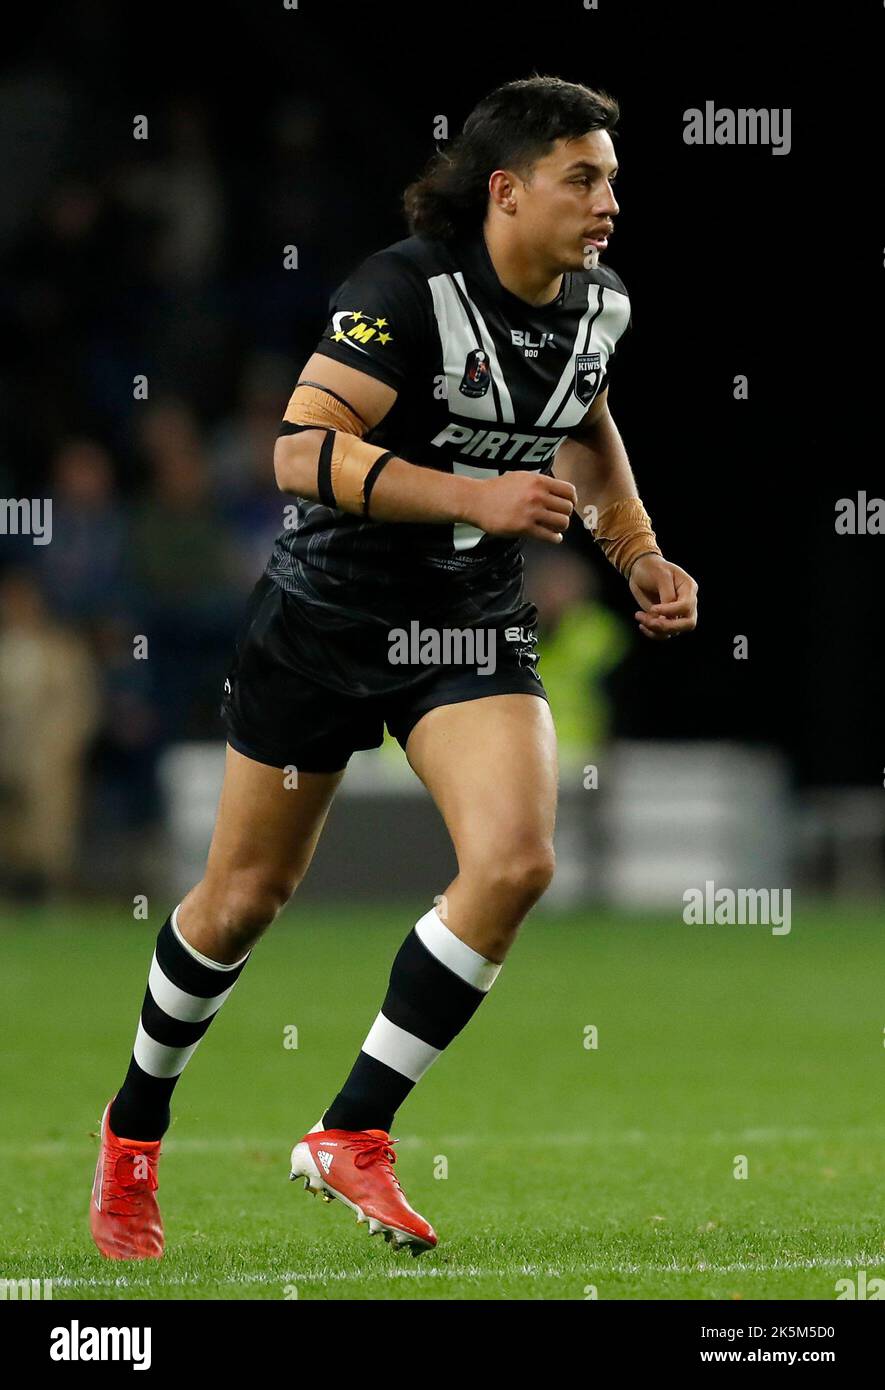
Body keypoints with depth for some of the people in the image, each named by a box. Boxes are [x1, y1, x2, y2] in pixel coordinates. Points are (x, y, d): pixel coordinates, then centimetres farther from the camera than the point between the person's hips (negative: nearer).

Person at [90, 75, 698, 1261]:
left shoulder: (596, 305, 0)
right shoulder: (409, 290, -21)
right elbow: (301, 451, -30)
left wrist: (641, 558, 12)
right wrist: (469, 496, -37)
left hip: (476, 624, 5)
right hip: (324, 618, -4)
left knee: (516, 861, -20)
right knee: (246, 897, 9)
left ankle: (352, 1136, -9)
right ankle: (134, 1129, 34)